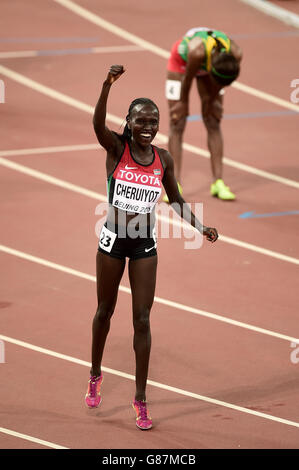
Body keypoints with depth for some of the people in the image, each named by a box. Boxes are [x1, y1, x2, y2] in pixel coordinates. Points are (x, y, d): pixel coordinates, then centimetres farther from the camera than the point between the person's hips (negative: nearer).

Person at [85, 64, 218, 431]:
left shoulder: (163, 160, -1)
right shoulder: (116, 148, -10)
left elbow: (176, 200, 14)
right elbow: (98, 124, -32)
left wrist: (200, 227, 2)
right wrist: (108, 85, -47)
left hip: (145, 244, 1)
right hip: (113, 239, -1)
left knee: (142, 320, -1)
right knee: (105, 312, 14)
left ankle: (140, 398, 5)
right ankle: (95, 376, 38)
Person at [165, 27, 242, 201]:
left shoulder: (235, 54, -35)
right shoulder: (197, 51, -45)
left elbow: (220, 83, -14)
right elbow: (187, 79, -25)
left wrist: (211, 100, -1)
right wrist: (183, 102, -9)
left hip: (208, 63, 3)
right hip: (182, 61, -3)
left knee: (214, 124, -1)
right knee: (177, 125, -7)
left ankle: (218, 182, 1)